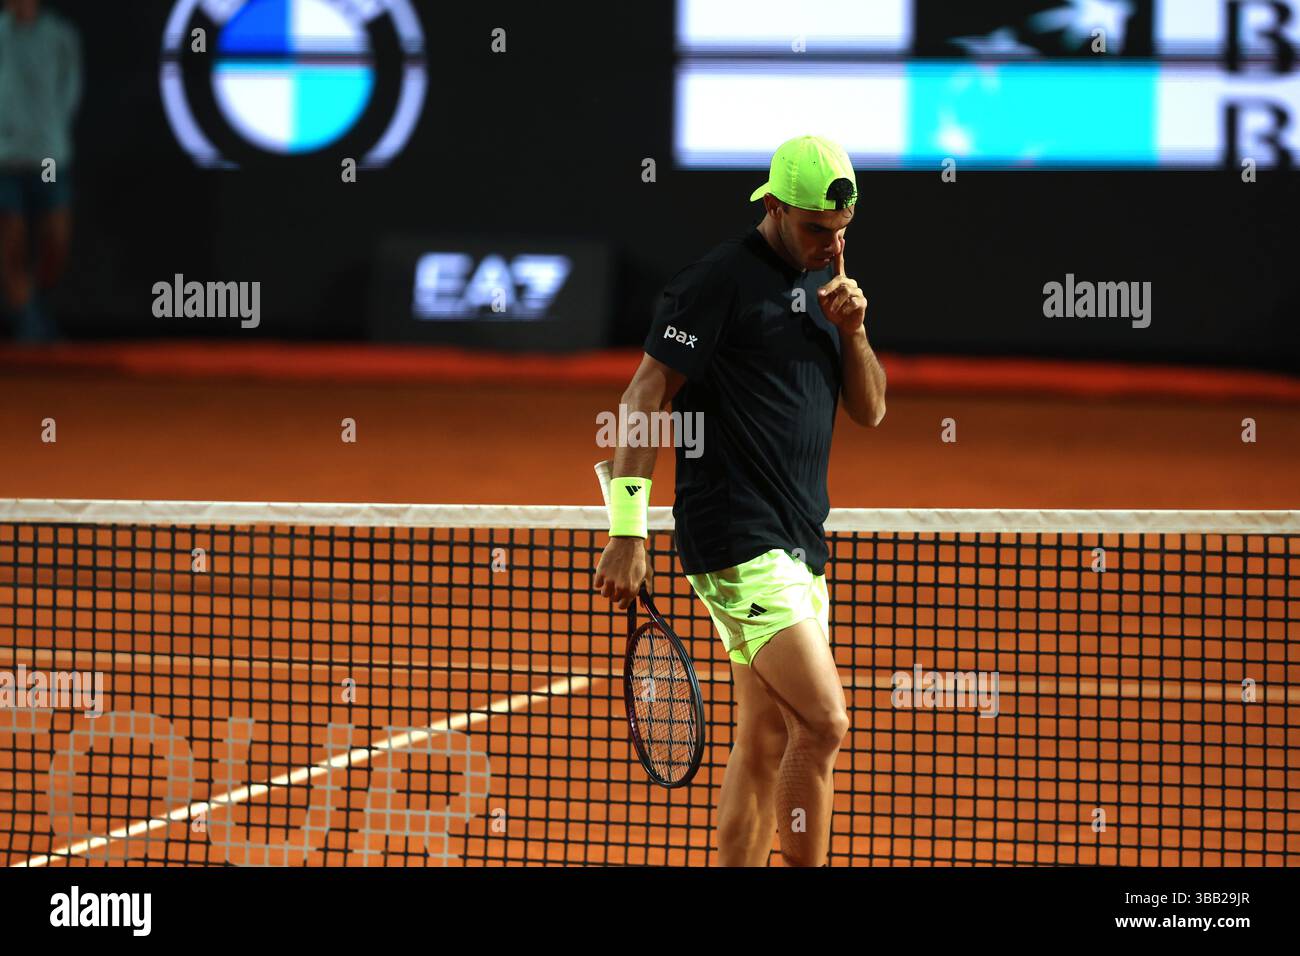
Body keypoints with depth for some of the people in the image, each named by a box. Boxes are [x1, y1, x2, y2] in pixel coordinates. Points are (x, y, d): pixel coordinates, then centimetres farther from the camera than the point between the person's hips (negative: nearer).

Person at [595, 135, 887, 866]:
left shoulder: (825, 281, 14)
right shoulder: (721, 281, -10)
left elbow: (870, 409, 16)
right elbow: (647, 396, -11)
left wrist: (852, 330, -3)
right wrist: (628, 531, -16)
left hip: (798, 540, 9)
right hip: (737, 541, -9)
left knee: (767, 743, 9)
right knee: (824, 724, -16)